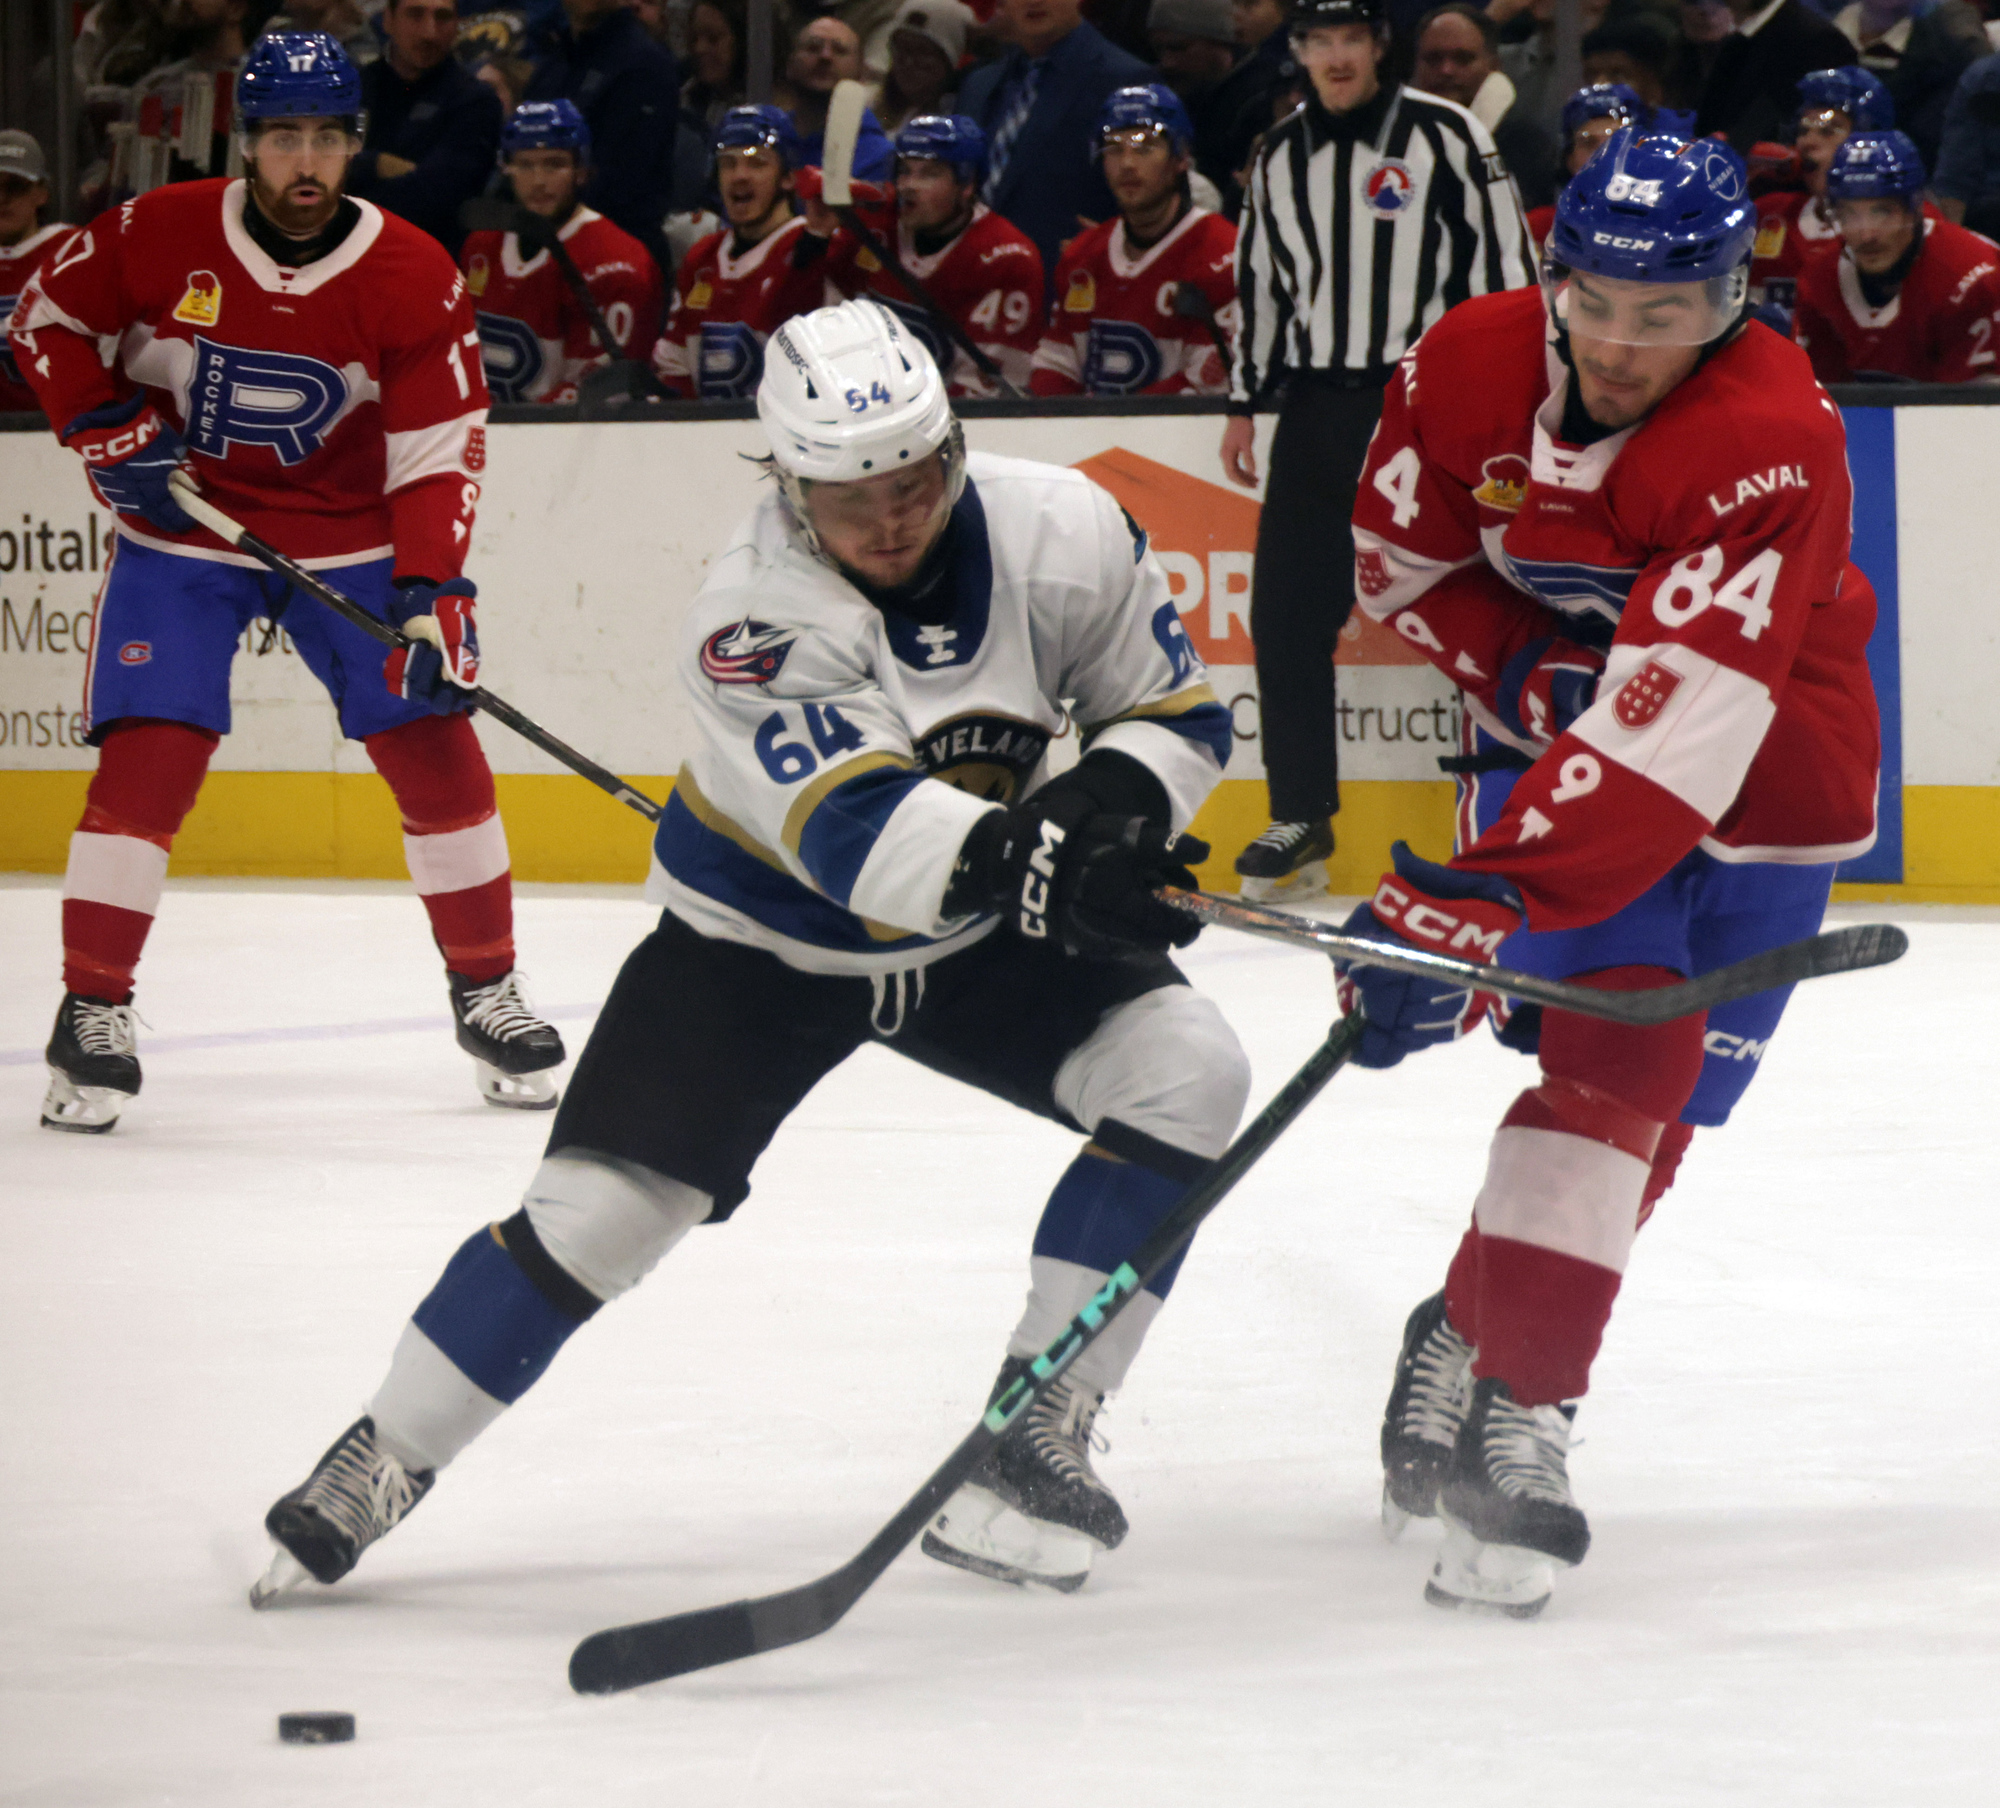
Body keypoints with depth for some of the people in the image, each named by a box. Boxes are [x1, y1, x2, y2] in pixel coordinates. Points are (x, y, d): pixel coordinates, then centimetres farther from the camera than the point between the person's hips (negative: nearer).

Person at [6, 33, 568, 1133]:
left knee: (436, 750, -2)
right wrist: (107, 427, -12)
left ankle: (487, 994, 14)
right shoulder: (158, 238, -15)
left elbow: (438, 451, -13)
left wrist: (430, 590, -22)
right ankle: (92, 1017, -4)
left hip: (351, 539, 1)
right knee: (145, 765, -13)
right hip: (184, 532, -1)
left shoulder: (413, 278, -14)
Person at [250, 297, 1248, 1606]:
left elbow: (1180, 711, -7)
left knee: (1188, 1073, -17)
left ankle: (1037, 1431, -7)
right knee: (598, 1209, -12)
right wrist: (1021, 861, -58)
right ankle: (387, 1457, 9)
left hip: (979, 942, 3)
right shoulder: (753, 615, -30)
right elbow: (858, 834, -41)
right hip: (760, 939, -3)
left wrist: (1116, 801, -30)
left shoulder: (1059, 533, -19)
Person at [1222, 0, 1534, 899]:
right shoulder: (1282, 156, 12)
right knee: (1286, 612, 2)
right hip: (1316, 409, 5)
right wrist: (1244, 402, 17)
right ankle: (1301, 818, 11)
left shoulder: (1448, 138, -5)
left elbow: (1501, 265, -5)